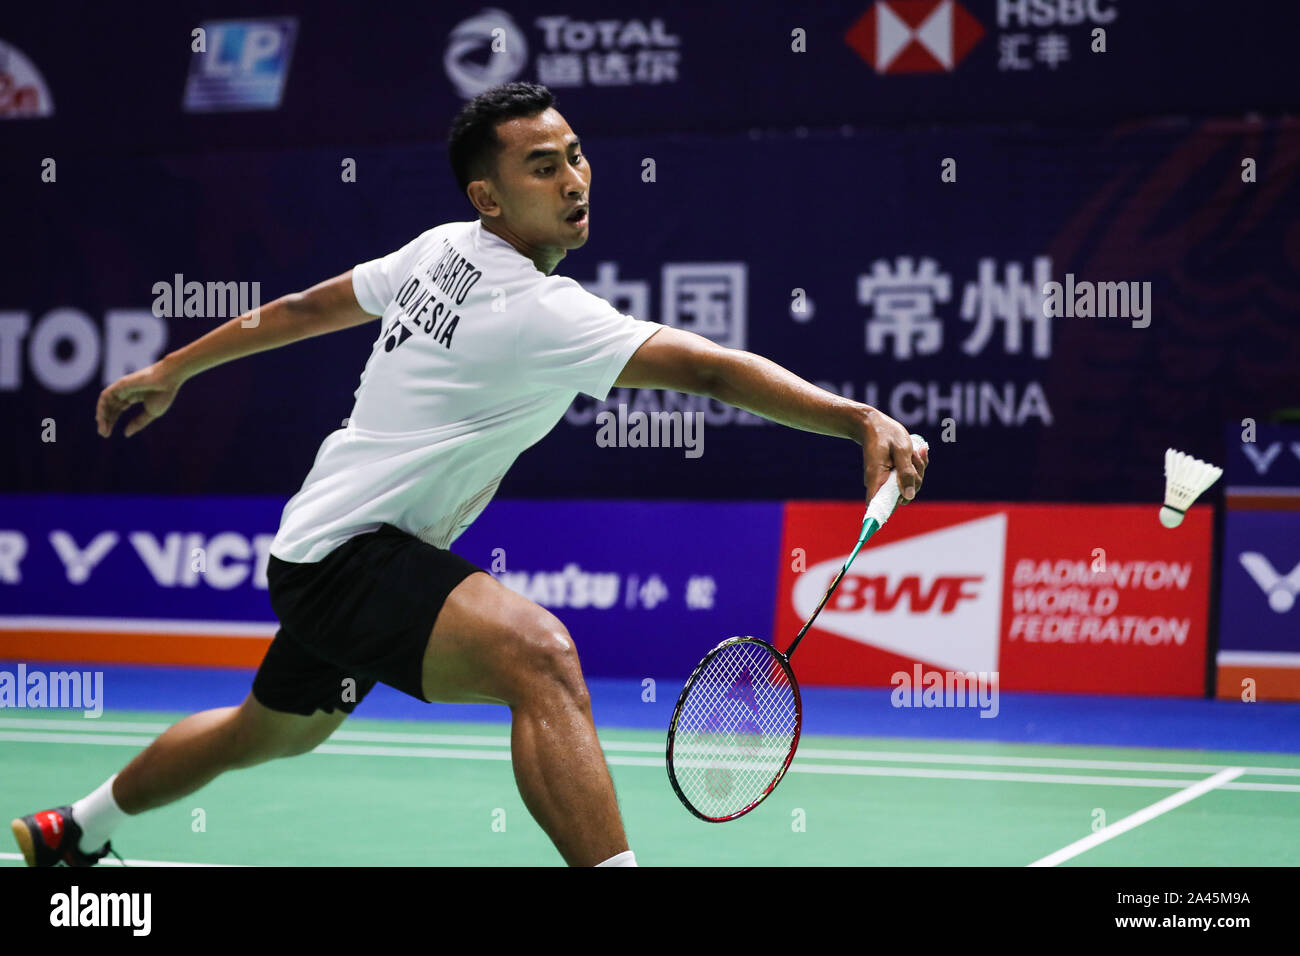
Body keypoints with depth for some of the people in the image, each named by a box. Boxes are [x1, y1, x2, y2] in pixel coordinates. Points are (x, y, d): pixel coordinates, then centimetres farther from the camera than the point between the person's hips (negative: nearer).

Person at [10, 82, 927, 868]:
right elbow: (711, 369, -32)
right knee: (539, 654, -34)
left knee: (274, 730, 33)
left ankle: (75, 828, 56)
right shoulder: (541, 313, -24)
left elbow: (303, 308, 15)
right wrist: (863, 420, -38)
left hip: (316, 553, 11)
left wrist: (171, 370, 25)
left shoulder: (442, 248, 3)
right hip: (352, 555, -11)